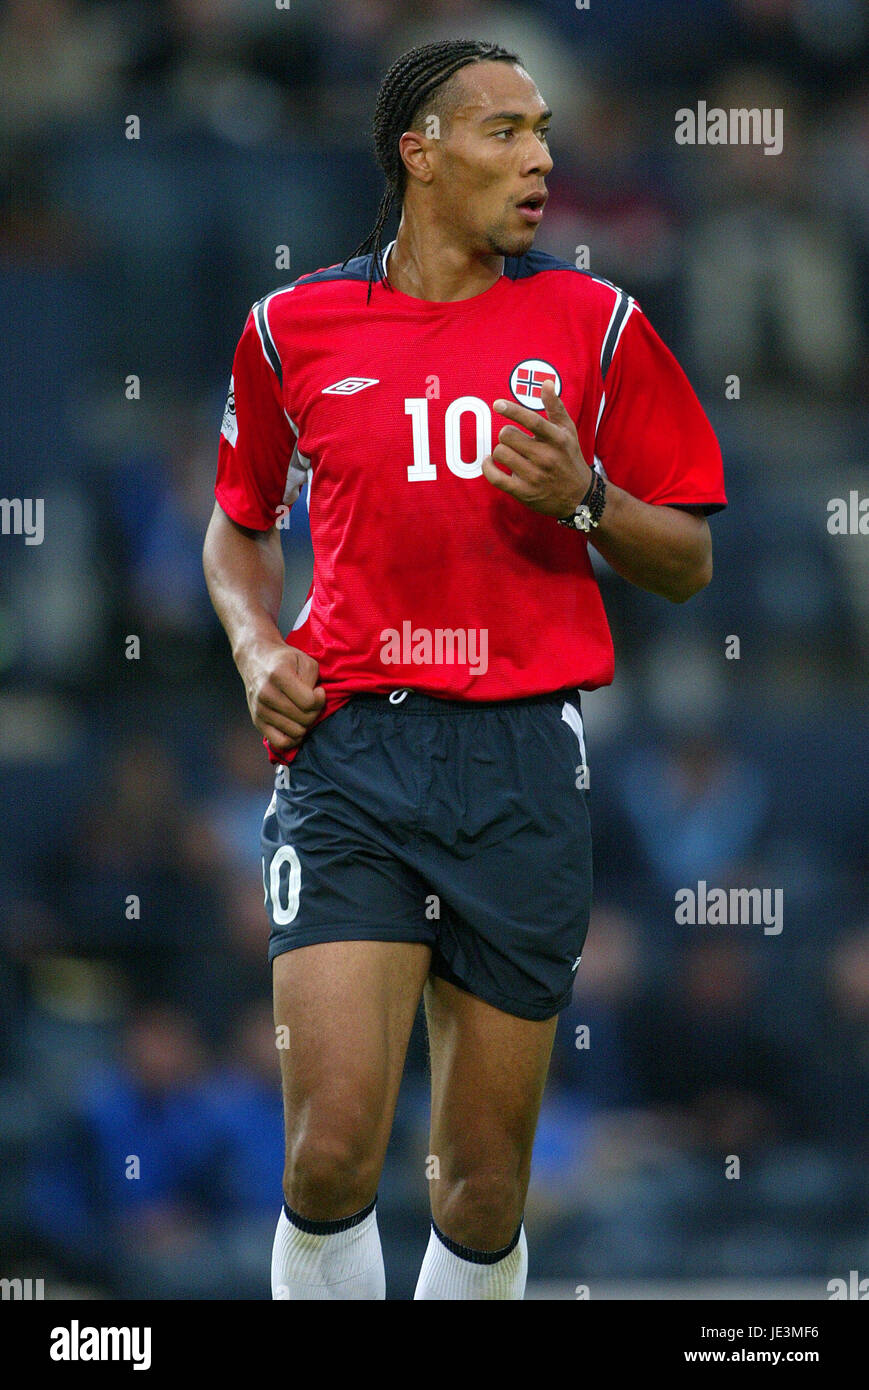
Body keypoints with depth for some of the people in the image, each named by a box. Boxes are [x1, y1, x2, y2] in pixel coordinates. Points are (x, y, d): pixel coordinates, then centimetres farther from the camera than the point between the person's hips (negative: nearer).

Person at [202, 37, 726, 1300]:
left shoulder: (593, 325, 6)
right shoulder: (293, 329, 7)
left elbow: (687, 562, 10)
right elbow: (239, 528, 23)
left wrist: (583, 499, -10)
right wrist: (259, 652, 4)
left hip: (522, 759, 1)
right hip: (349, 750, -1)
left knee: (485, 1191, 4)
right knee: (333, 1154, -15)